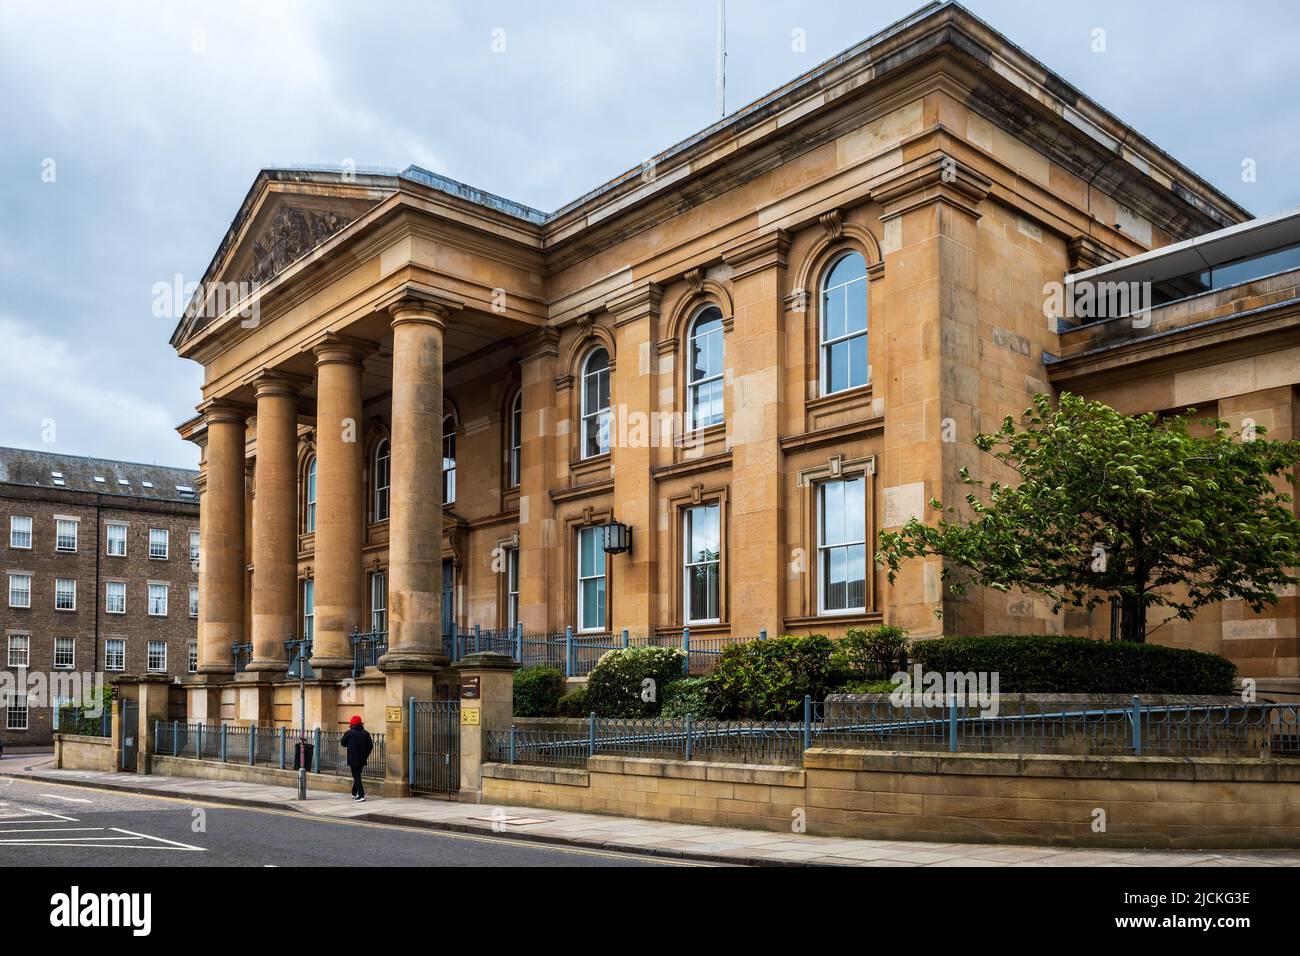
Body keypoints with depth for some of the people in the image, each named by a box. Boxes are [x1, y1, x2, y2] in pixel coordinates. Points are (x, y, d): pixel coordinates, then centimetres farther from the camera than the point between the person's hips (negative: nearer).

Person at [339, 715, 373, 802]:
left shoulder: (349, 733, -8)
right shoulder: (366, 733, 3)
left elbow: (343, 744, 3)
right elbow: (370, 746, 5)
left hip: (353, 759, -5)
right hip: (362, 760, 5)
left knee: (356, 776, -4)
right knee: (357, 775, 21)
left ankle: (361, 795, -14)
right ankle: (354, 793, 33)